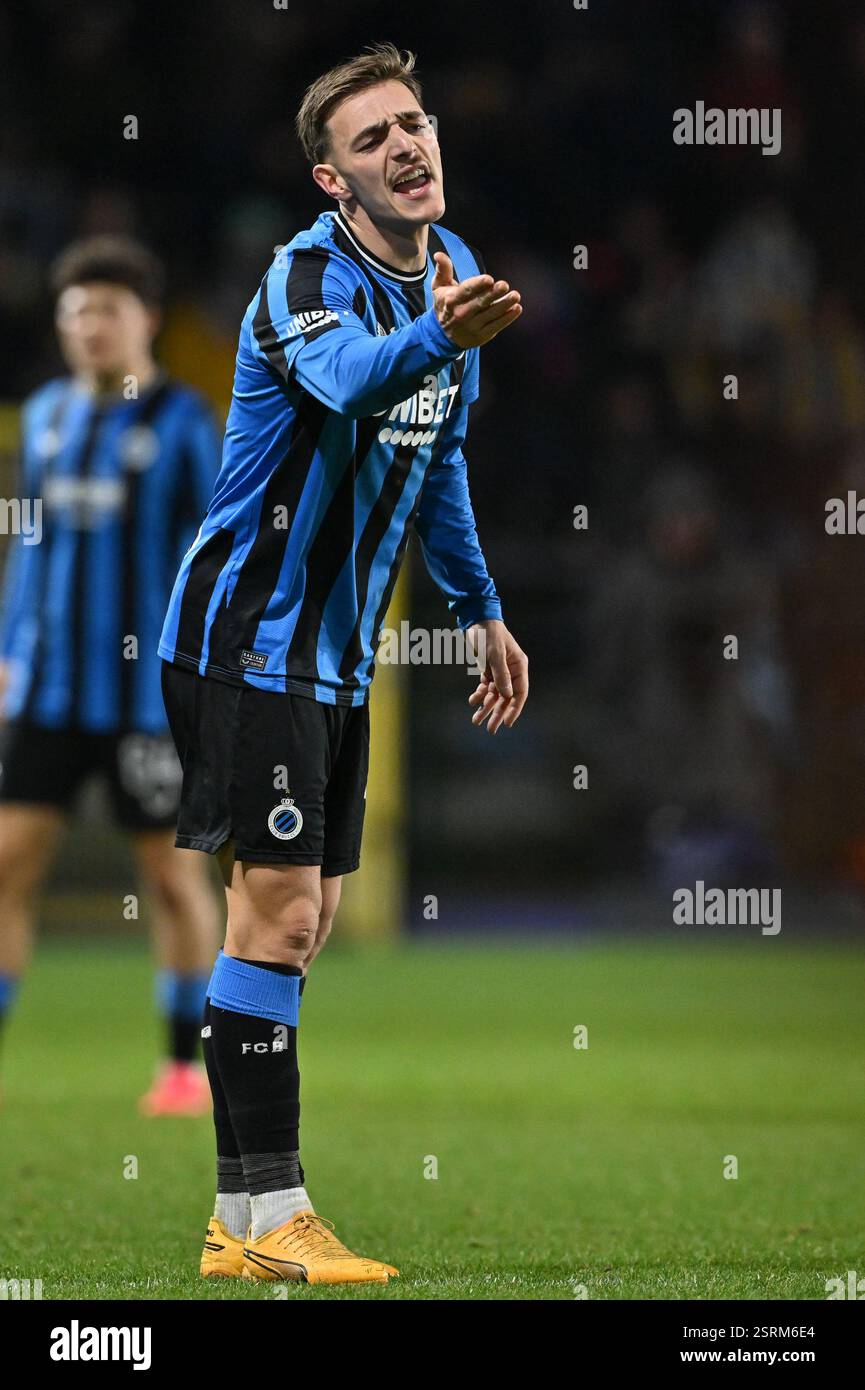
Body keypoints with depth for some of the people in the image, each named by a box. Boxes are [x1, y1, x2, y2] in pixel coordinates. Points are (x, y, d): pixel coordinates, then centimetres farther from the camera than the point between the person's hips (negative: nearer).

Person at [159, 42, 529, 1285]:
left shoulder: (448, 268, 7)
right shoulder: (305, 277, -18)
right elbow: (345, 377, -44)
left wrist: (482, 610, 24)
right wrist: (436, 336, -64)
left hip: (338, 656, 9)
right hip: (246, 637, -8)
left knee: (302, 921, 9)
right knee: (280, 911, -12)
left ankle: (245, 1216, 15)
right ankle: (264, 1215, -10)